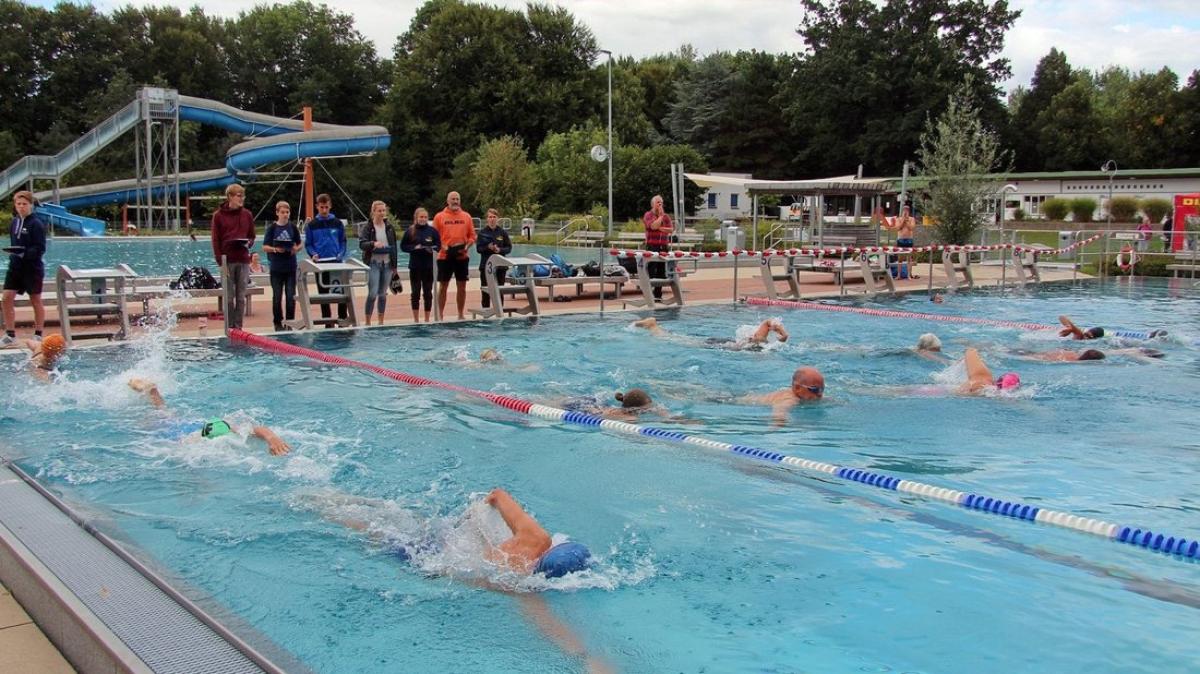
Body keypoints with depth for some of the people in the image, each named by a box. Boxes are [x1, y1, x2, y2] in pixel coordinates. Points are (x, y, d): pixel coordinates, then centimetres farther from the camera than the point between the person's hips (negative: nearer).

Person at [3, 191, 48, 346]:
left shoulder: (36, 224, -12)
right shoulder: (14, 222, 8)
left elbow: (40, 249, -16)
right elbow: (14, 242, 18)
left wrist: (24, 253, -28)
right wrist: (12, 251, 2)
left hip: (32, 267, -6)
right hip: (15, 266, 6)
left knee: (36, 300, 6)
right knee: (7, 298, -1)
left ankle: (38, 335, 16)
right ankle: (10, 335, 8)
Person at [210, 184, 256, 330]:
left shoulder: (247, 214, 8)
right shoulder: (219, 215, -1)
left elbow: (252, 236, 16)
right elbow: (216, 240, -2)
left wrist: (248, 243, -8)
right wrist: (220, 262, -9)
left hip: (243, 260, 3)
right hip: (227, 261, -3)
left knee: (241, 296, 4)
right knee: (229, 297, 1)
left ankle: (238, 326, 10)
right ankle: (230, 326, 7)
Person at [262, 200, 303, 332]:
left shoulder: (293, 227, 4)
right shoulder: (272, 228, -1)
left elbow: (300, 244, 10)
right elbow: (265, 247, -1)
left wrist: (296, 249, -12)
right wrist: (275, 249, -19)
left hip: (290, 266, 1)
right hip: (276, 267, -1)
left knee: (290, 296, 0)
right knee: (277, 296, 4)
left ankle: (289, 322, 9)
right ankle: (278, 323, 14)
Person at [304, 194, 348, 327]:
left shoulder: (337, 223, 5)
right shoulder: (311, 225, 4)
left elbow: (343, 241, 8)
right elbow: (308, 244, 6)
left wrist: (341, 254, -8)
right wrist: (313, 254, -12)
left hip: (336, 262, 0)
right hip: (320, 263, 0)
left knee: (341, 290, -9)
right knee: (323, 293, 5)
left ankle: (342, 318, -1)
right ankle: (327, 321, 11)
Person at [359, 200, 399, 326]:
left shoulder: (390, 227, 9)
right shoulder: (368, 227, -4)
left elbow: (394, 247, 14)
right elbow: (362, 244, -16)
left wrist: (394, 265, 12)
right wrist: (373, 243, -35)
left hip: (387, 263, 4)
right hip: (373, 263, -4)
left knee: (383, 294, 9)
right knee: (373, 293, -10)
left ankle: (381, 322, 16)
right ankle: (368, 322, -2)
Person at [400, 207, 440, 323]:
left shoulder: (432, 231, 1)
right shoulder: (410, 231, 0)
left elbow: (438, 245, 5)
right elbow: (403, 246, 2)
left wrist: (433, 249, -16)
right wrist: (414, 248, -13)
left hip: (428, 266, 1)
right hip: (415, 266, 0)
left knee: (428, 292, 5)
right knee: (415, 293, 4)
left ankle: (427, 319, 14)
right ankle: (416, 319, 12)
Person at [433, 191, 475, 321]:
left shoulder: (466, 216, 7)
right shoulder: (439, 217, 1)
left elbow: (472, 235, 8)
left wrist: (467, 246, -9)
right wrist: (442, 247, -15)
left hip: (462, 256, 2)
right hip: (445, 256, -2)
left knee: (462, 286, 7)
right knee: (443, 286, 2)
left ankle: (461, 315, 16)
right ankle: (441, 316, 8)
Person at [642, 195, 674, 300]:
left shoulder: (666, 216, 16)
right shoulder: (648, 215, 0)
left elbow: (672, 229, 5)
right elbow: (653, 226, -17)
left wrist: (661, 228, -8)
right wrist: (660, 216, -5)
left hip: (663, 247, 5)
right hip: (652, 246, -5)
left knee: (661, 272, 6)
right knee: (651, 271, -8)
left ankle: (658, 294, 11)